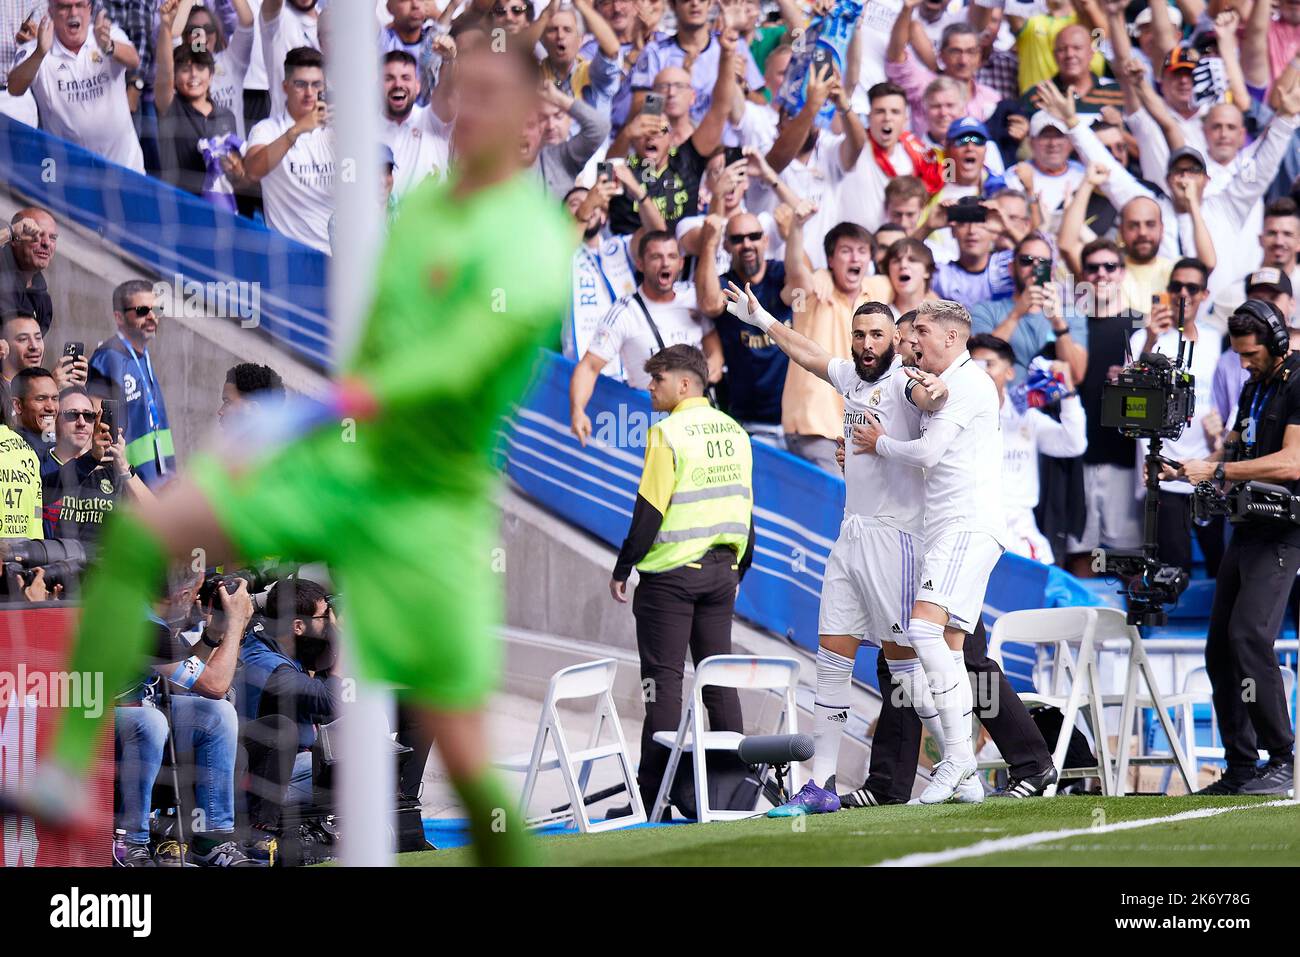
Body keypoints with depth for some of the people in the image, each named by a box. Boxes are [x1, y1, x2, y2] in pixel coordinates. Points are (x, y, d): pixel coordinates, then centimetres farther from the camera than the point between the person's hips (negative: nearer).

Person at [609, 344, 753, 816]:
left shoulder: (668, 433, -13)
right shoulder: (733, 432, 9)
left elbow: (649, 510, -15)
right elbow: (744, 506, 15)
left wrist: (623, 568, -7)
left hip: (671, 574, -7)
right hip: (721, 568, 7)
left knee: (664, 680, -4)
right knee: (719, 677, 11)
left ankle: (653, 795, -5)